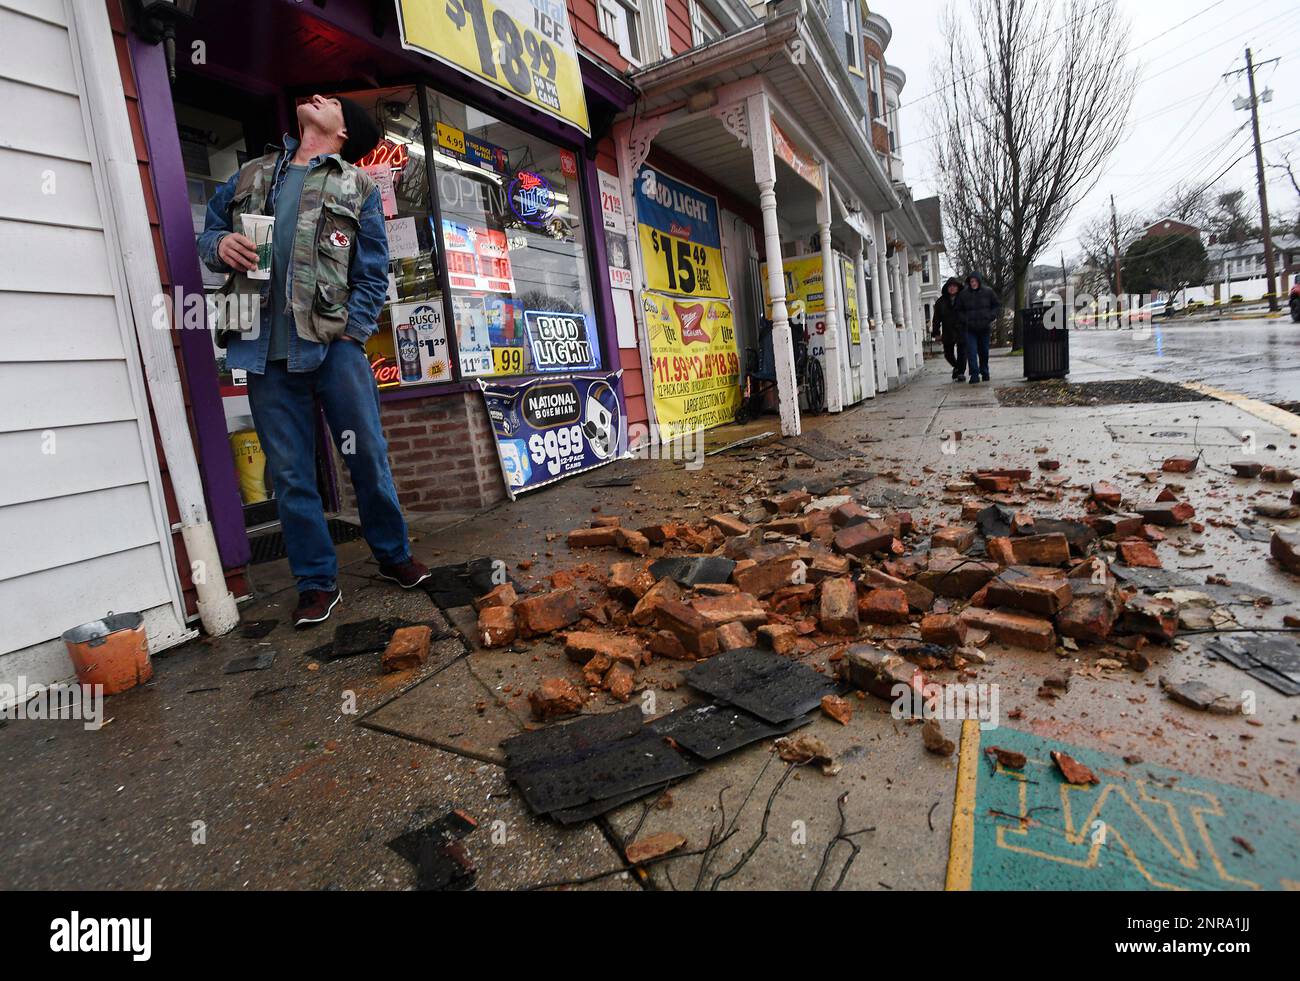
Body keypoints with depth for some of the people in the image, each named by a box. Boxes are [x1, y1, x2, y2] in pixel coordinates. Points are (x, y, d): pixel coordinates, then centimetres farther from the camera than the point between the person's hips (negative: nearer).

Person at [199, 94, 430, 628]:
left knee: (368, 456, 1)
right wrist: (220, 245, -1)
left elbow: (374, 272, 4)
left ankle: (394, 555, 20)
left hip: (334, 344, -3)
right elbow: (210, 227, 24)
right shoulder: (252, 175, 20)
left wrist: (353, 329, -7)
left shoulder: (357, 187, 10)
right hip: (266, 350, 3)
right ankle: (317, 583, 14)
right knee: (290, 474, 3)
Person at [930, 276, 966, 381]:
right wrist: (936, 333, 2)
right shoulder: (941, 301, 5)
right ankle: (957, 367, 36)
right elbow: (936, 318, 7)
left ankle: (961, 372, 5)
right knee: (948, 354, 10)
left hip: (961, 332, -2)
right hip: (947, 332, 2)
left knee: (961, 352, -4)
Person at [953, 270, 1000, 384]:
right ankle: (974, 375, -15)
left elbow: (997, 306, 10)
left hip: (984, 327, 1)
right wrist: (964, 320, -4)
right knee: (971, 351, -13)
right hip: (970, 328, -1)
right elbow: (958, 310, 11)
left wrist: (990, 317, -6)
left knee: (984, 351, 12)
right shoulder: (963, 294, 1)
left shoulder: (988, 292, 3)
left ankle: (984, 372, 29)